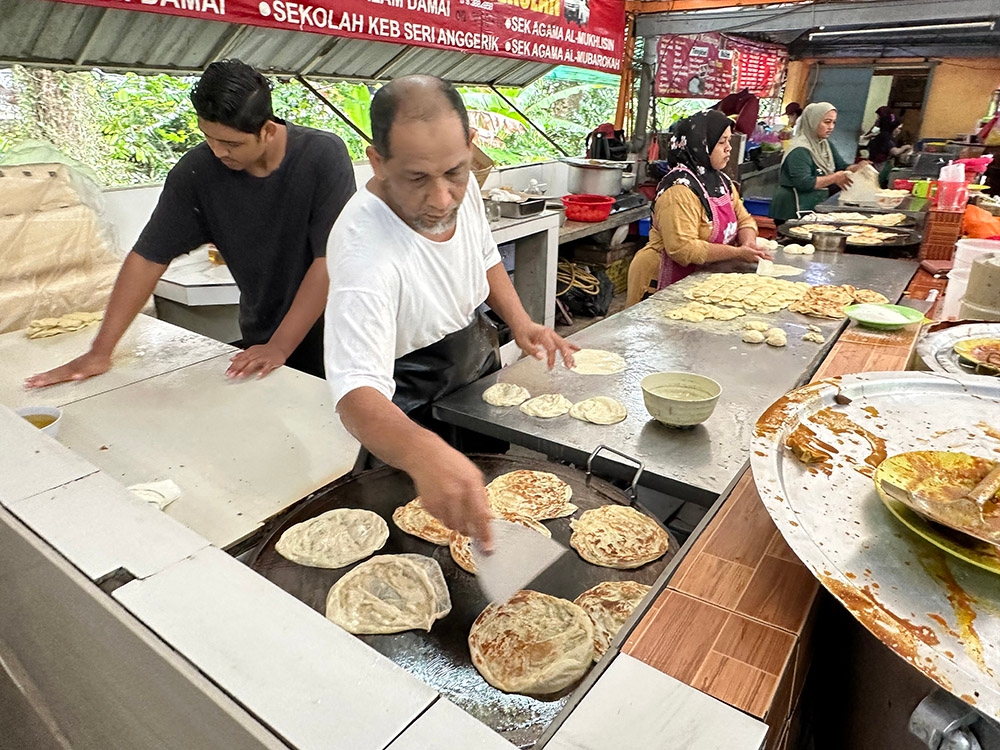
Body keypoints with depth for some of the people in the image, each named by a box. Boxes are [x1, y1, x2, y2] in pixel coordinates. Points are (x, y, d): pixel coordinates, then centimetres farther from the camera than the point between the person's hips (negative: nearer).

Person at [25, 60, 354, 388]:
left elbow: (331, 261, -21)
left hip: (326, 337, -2)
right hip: (259, 340, 3)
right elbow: (148, 256, -5)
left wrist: (279, 348, -22)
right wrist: (100, 352, -7)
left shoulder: (323, 156, -18)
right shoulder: (196, 172, -9)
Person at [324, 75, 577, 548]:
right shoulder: (364, 250, -37)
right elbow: (357, 392, -45)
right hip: (409, 423, -6)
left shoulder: (461, 187, -14)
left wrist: (519, 321, -9)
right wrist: (425, 454, -65)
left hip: (481, 374, 7)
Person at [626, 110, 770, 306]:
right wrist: (737, 253, -23)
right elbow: (683, 248, -26)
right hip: (674, 281, -9)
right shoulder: (680, 188, -20)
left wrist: (748, 241, -9)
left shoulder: (721, 180, 11)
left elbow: (744, 220, 15)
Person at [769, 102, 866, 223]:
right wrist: (834, 178, -20)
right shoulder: (800, 150, -16)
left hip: (814, 210, 9)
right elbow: (803, 183, -25)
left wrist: (858, 167, -7)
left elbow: (842, 167, 13)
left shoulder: (825, 144, 14)